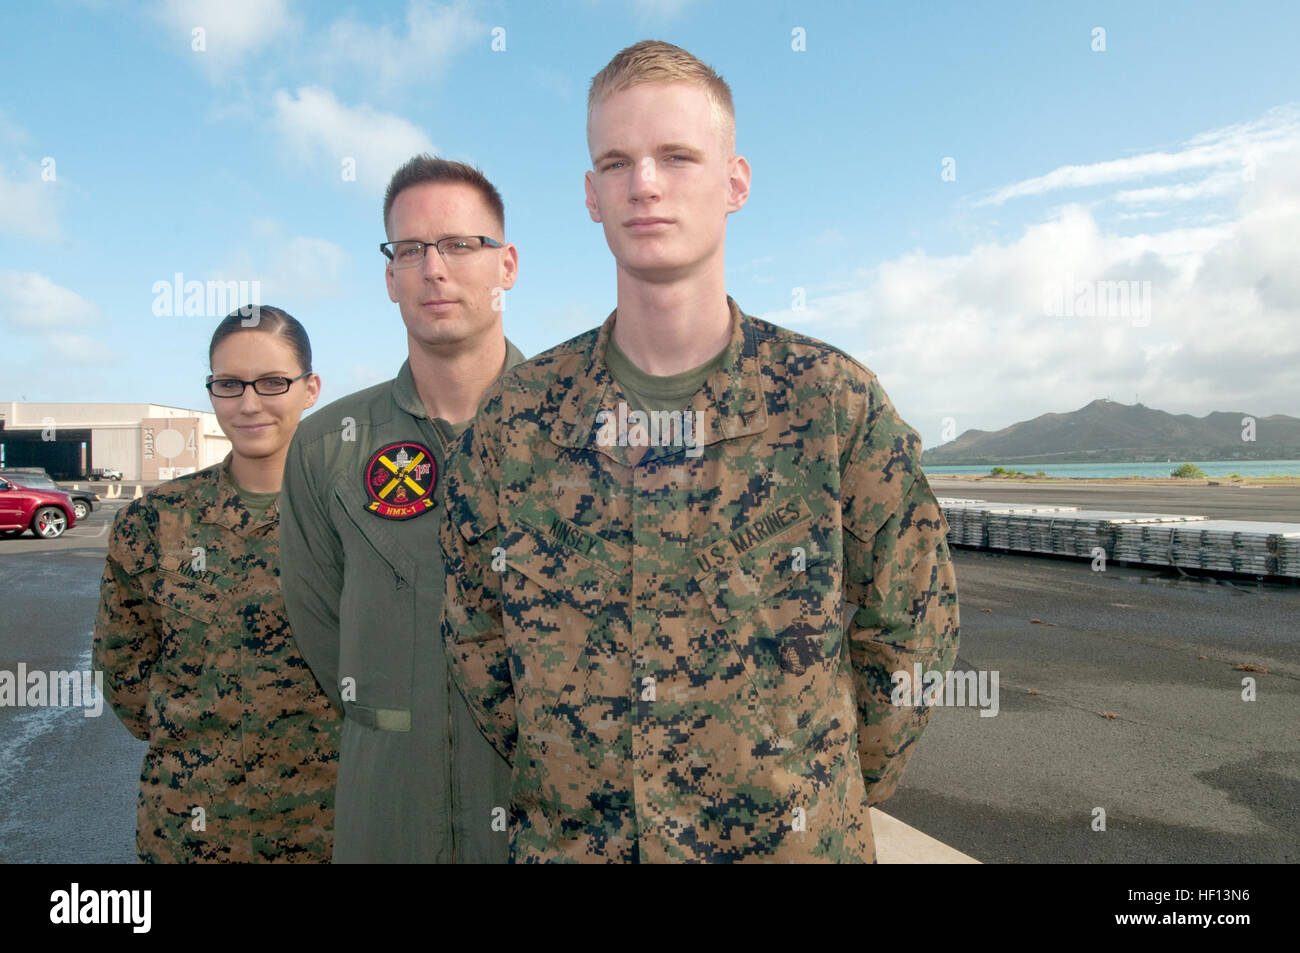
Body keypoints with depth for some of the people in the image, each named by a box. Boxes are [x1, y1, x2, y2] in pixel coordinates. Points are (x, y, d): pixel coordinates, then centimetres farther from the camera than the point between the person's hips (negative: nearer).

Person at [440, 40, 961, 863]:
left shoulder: (838, 403, -11)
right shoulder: (514, 418, -6)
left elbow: (910, 631, -2)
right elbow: (475, 633, 4)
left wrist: (828, 799, 0)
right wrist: (558, 787, 3)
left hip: (791, 844, -1)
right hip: (566, 843, 2)